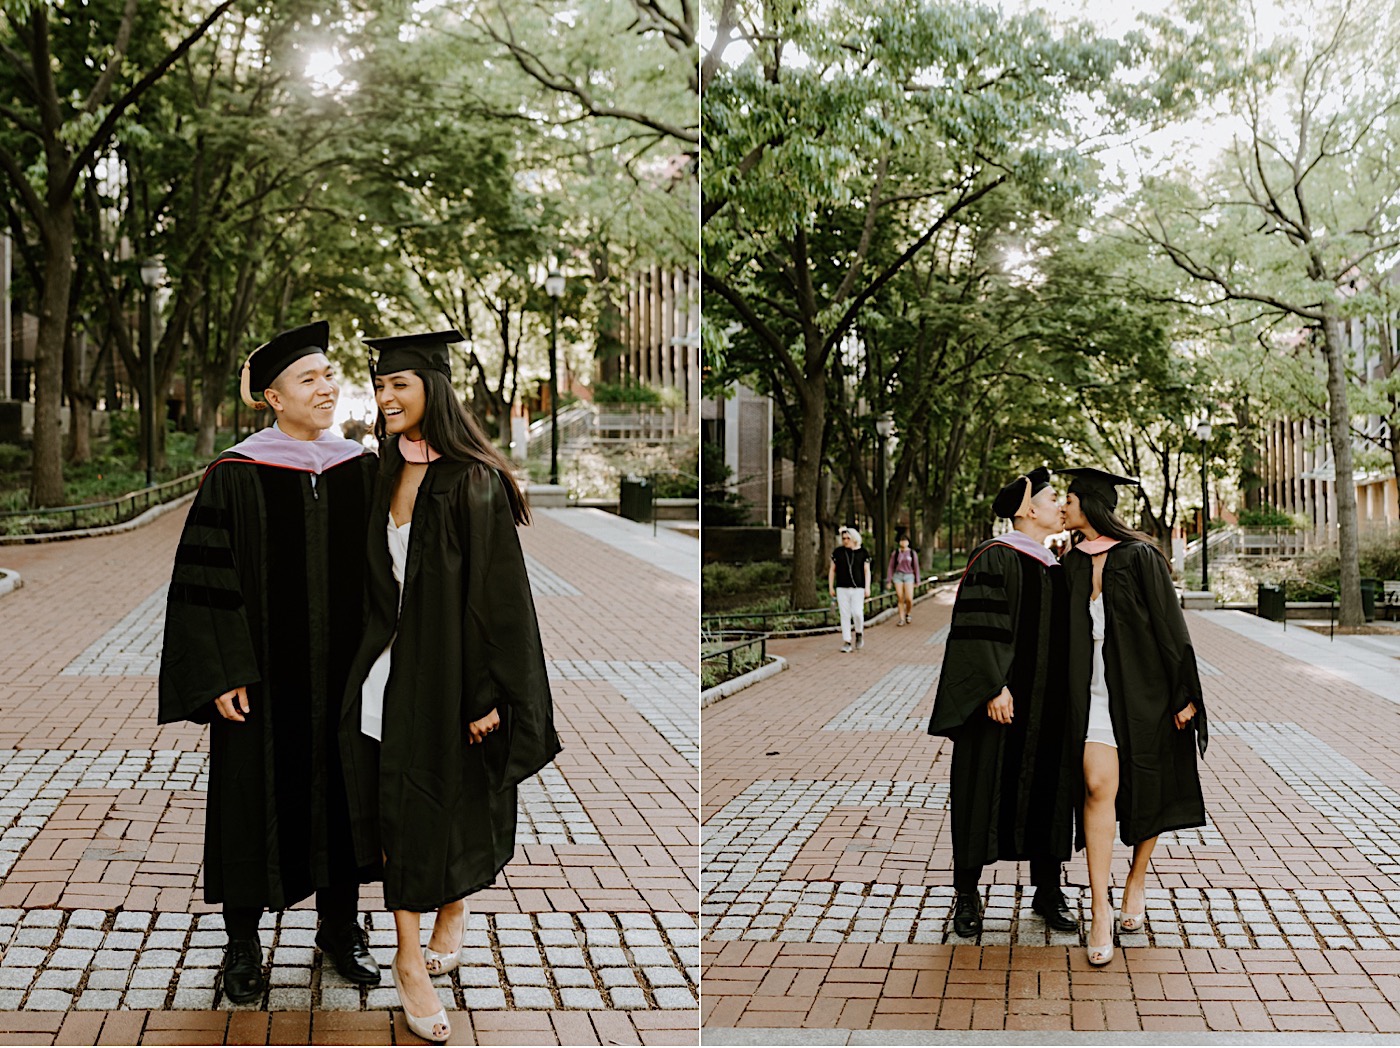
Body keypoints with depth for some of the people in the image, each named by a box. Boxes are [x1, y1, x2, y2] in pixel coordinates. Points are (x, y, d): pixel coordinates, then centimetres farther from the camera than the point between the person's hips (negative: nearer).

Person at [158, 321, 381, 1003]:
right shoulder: (235, 477, -7)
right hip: (264, 677, -3)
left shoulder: (361, 468, 3)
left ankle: (340, 928, 28)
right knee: (256, 799, 5)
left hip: (342, 674, 3)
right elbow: (204, 581, -9)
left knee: (341, 793, 12)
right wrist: (222, 673, -14)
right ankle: (243, 943, 21)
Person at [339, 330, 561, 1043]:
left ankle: (453, 911, 37)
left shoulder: (473, 482, -14)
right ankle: (410, 962, 9)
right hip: (393, 661, 5)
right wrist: (374, 651, 14)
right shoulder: (389, 473, 7)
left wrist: (487, 696, -17)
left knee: (453, 802, 10)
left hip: (452, 664, -5)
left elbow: (497, 596, -15)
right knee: (398, 810, 3)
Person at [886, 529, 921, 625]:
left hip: (909, 576, -1)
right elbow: (891, 567, 6)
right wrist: (888, 580, 3)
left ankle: (908, 613, 19)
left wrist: (917, 581, 10)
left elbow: (916, 567, 8)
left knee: (909, 599, -11)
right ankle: (902, 619, 7)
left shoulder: (912, 553, 2)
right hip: (898, 576, 1)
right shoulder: (895, 553, 3)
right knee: (900, 599, -1)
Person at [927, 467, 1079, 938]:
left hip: (1047, 703, 7)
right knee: (984, 788, 0)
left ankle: (1047, 891, 20)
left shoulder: (1057, 568, 14)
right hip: (1003, 701, -7)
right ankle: (967, 894, 10)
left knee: (1049, 791, 9)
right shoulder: (995, 558, -10)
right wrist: (994, 687, -23)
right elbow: (979, 627, -17)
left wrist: (1068, 697, 15)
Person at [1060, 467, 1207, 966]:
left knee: (1148, 790, 9)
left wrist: (1185, 695, -10)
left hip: (1144, 689, -3)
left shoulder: (1139, 556, -8)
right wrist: (1071, 693, 13)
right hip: (1096, 689, 3)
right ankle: (1100, 907, -10)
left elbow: (1170, 626, -8)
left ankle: (1137, 881, 31)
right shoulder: (1072, 563, 8)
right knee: (1098, 786, -13)